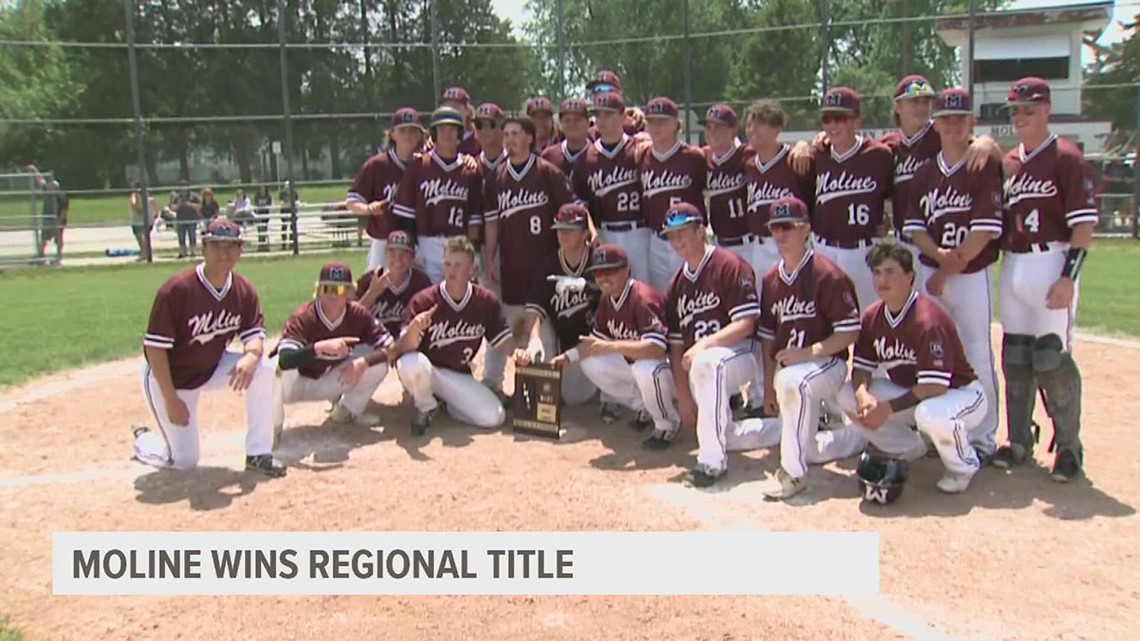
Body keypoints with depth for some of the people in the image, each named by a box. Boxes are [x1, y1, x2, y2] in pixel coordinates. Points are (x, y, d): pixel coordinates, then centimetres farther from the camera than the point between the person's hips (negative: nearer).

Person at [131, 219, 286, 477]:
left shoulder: (244, 290, -11)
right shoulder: (177, 289, -26)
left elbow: (255, 335, -11)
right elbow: (155, 347, -23)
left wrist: (250, 357, -36)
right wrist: (171, 399, -24)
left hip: (212, 368, 4)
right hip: (169, 377, -4)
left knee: (264, 369, -23)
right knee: (184, 461, -3)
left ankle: (258, 454, -11)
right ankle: (143, 440, 33)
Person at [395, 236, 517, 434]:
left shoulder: (486, 301, -6)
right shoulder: (423, 300, -16)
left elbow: (503, 341, -3)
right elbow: (405, 349, -21)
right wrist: (414, 328, -43)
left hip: (459, 377, 3)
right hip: (425, 370, -3)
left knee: (493, 417, -17)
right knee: (412, 364, -39)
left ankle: (447, 404, 14)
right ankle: (426, 407, -4)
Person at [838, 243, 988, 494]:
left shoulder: (927, 320, -27)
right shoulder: (872, 316, -6)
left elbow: (935, 386, -30)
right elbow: (861, 367, -4)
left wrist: (889, 408, -30)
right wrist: (863, 396, -25)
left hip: (960, 394, -7)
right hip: (909, 393, 7)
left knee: (929, 414, -42)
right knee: (847, 396, -10)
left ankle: (963, 467, -6)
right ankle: (908, 450, 9)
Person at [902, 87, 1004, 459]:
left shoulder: (986, 168, -5)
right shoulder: (924, 173, 10)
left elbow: (986, 230, -12)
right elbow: (914, 225, 6)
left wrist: (947, 271, -13)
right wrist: (937, 254, -13)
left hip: (972, 275, -5)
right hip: (928, 273, 5)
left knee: (977, 356, -1)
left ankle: (983, 438, 9)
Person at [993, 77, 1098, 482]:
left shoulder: (1068, 159, -5)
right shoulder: (1007, 163, 14)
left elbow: (1084, 224, -11)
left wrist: (1068, 277, -18)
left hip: (1051, 264, -6)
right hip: (1012, 266, 7)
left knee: (1053, 356, -7)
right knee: (1014, 358, 10)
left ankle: (1069, 447, 6)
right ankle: (1019, 442, 21)